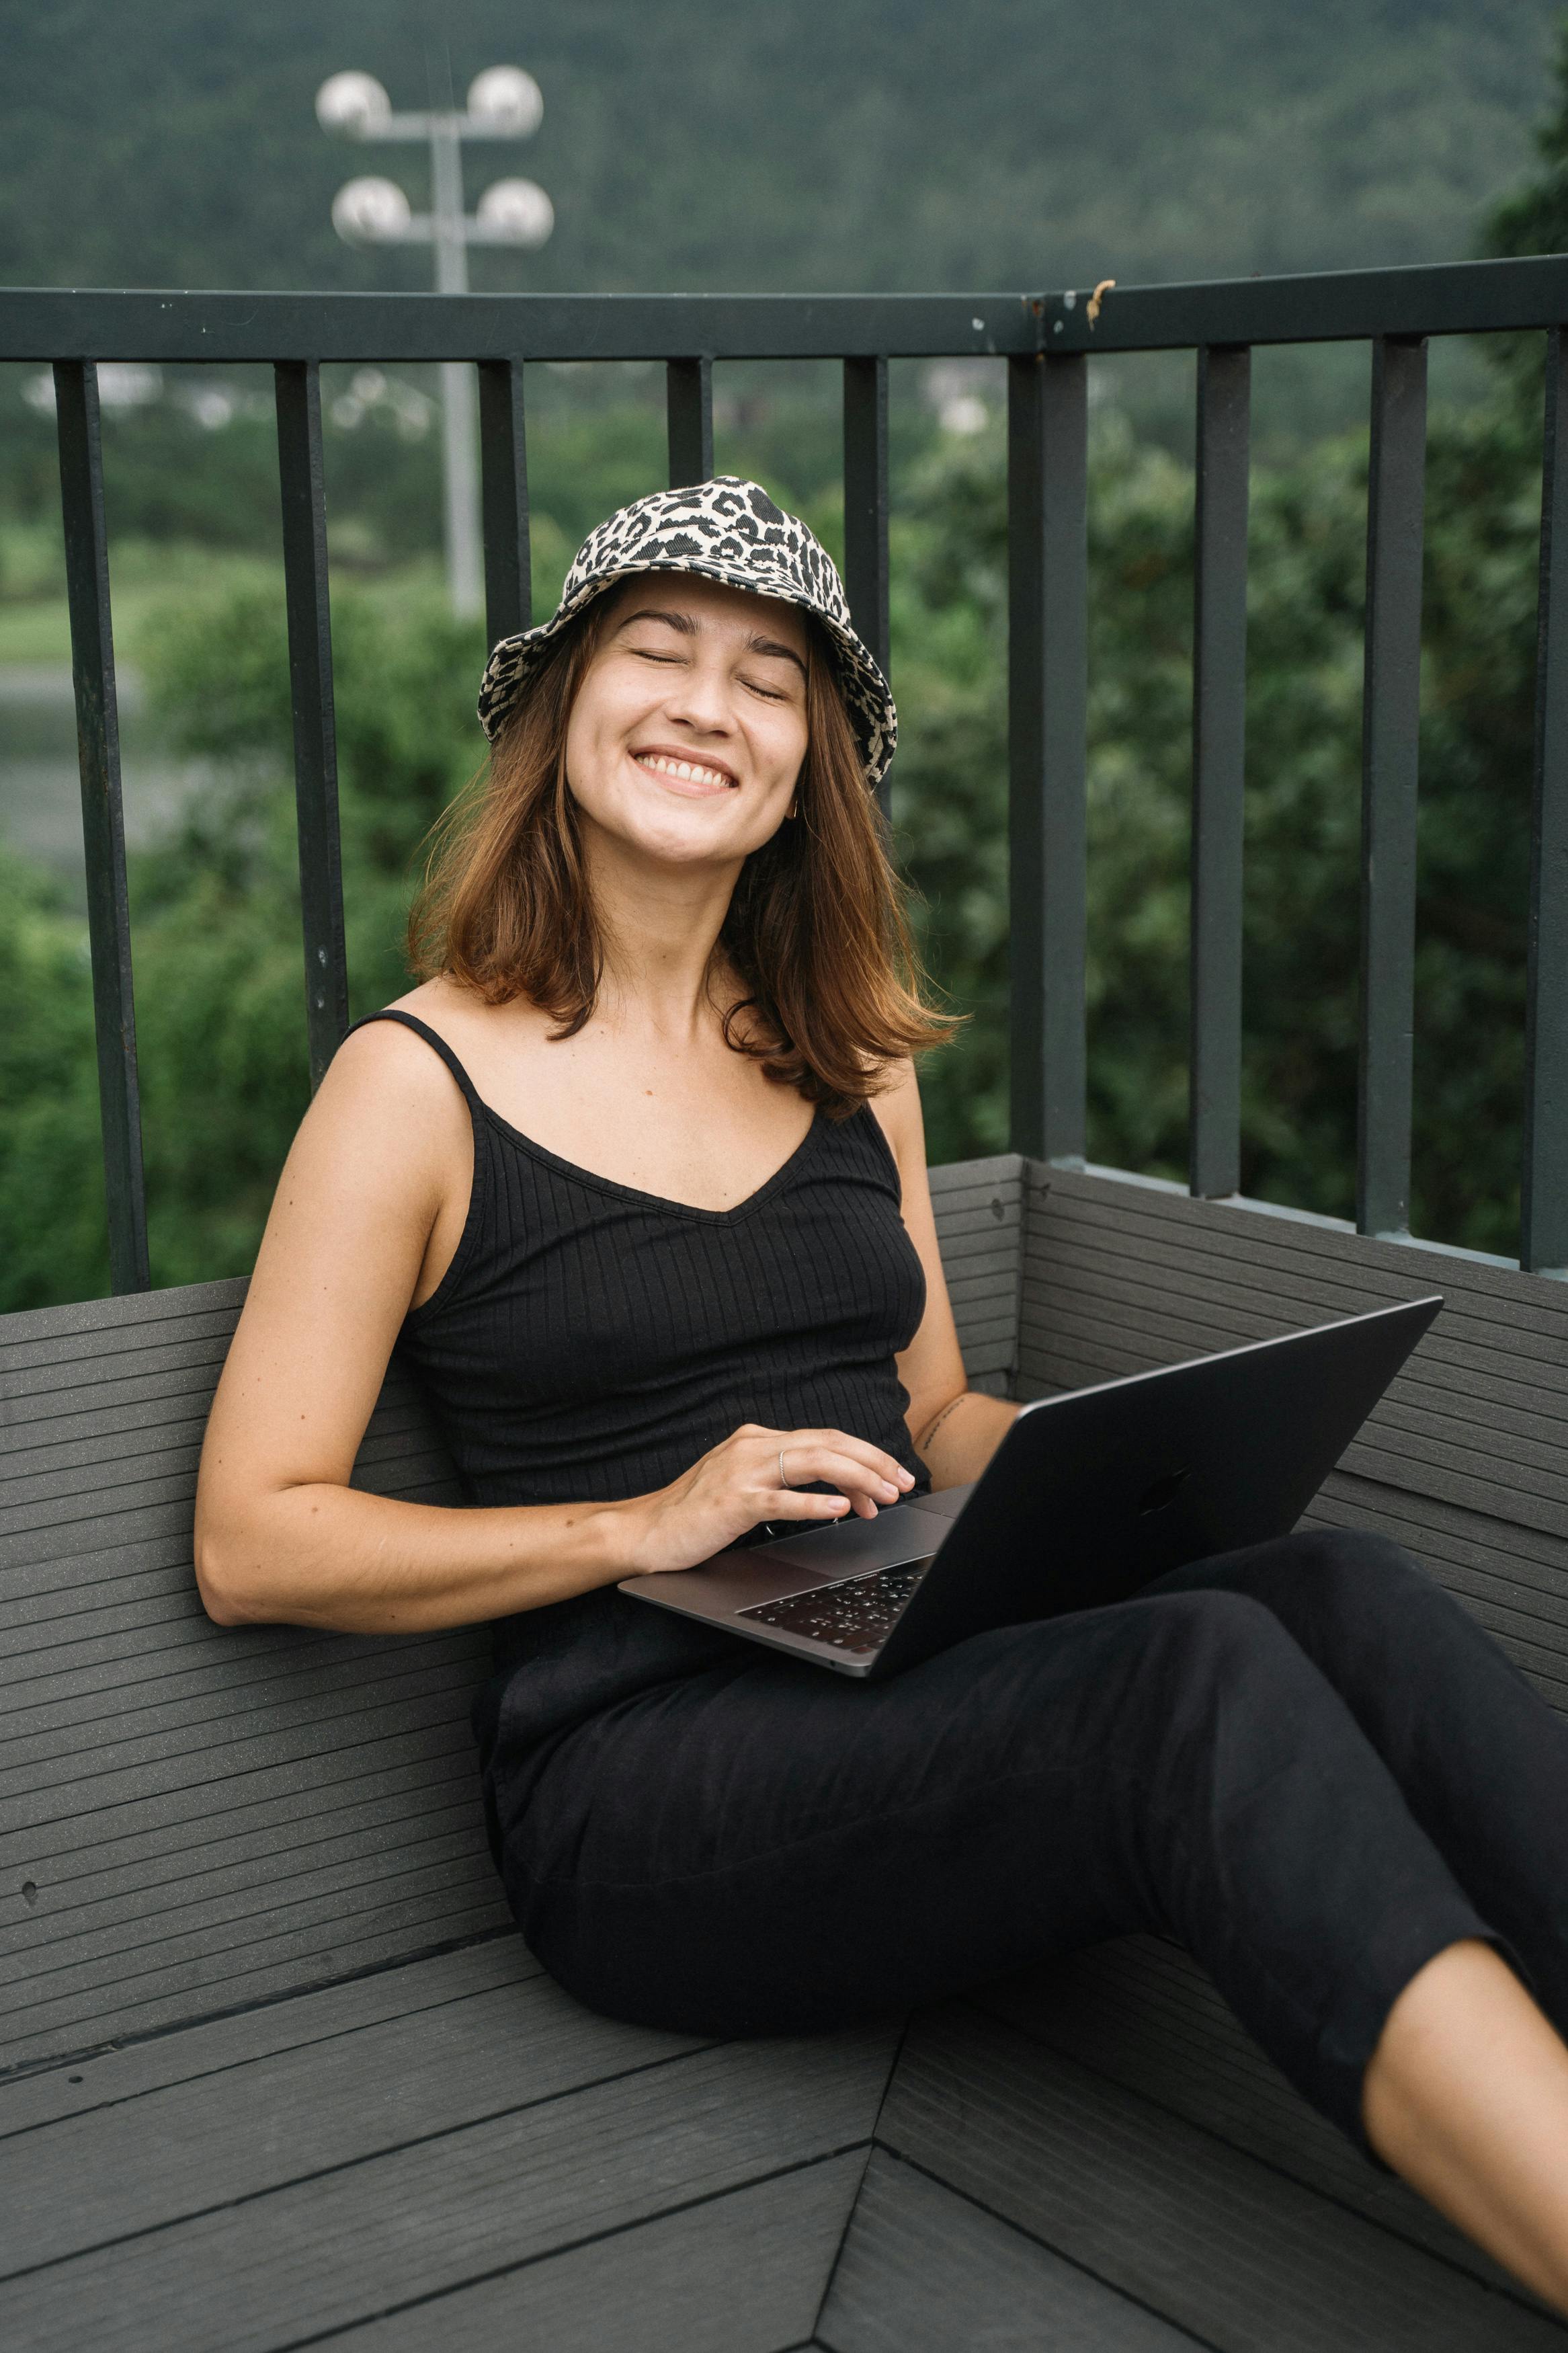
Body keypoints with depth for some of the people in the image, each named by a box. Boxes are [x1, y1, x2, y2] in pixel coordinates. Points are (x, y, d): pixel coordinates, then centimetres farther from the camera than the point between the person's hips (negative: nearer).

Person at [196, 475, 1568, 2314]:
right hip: (642, 1784, -5)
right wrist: (647, 1521, -14)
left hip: (920, 1707, 5)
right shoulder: (421, 1082, 1)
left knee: (1344, 1592, -26)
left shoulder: (850, 1053, 18)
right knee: (1205, 1672, -33)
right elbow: (252, 1543, -3)